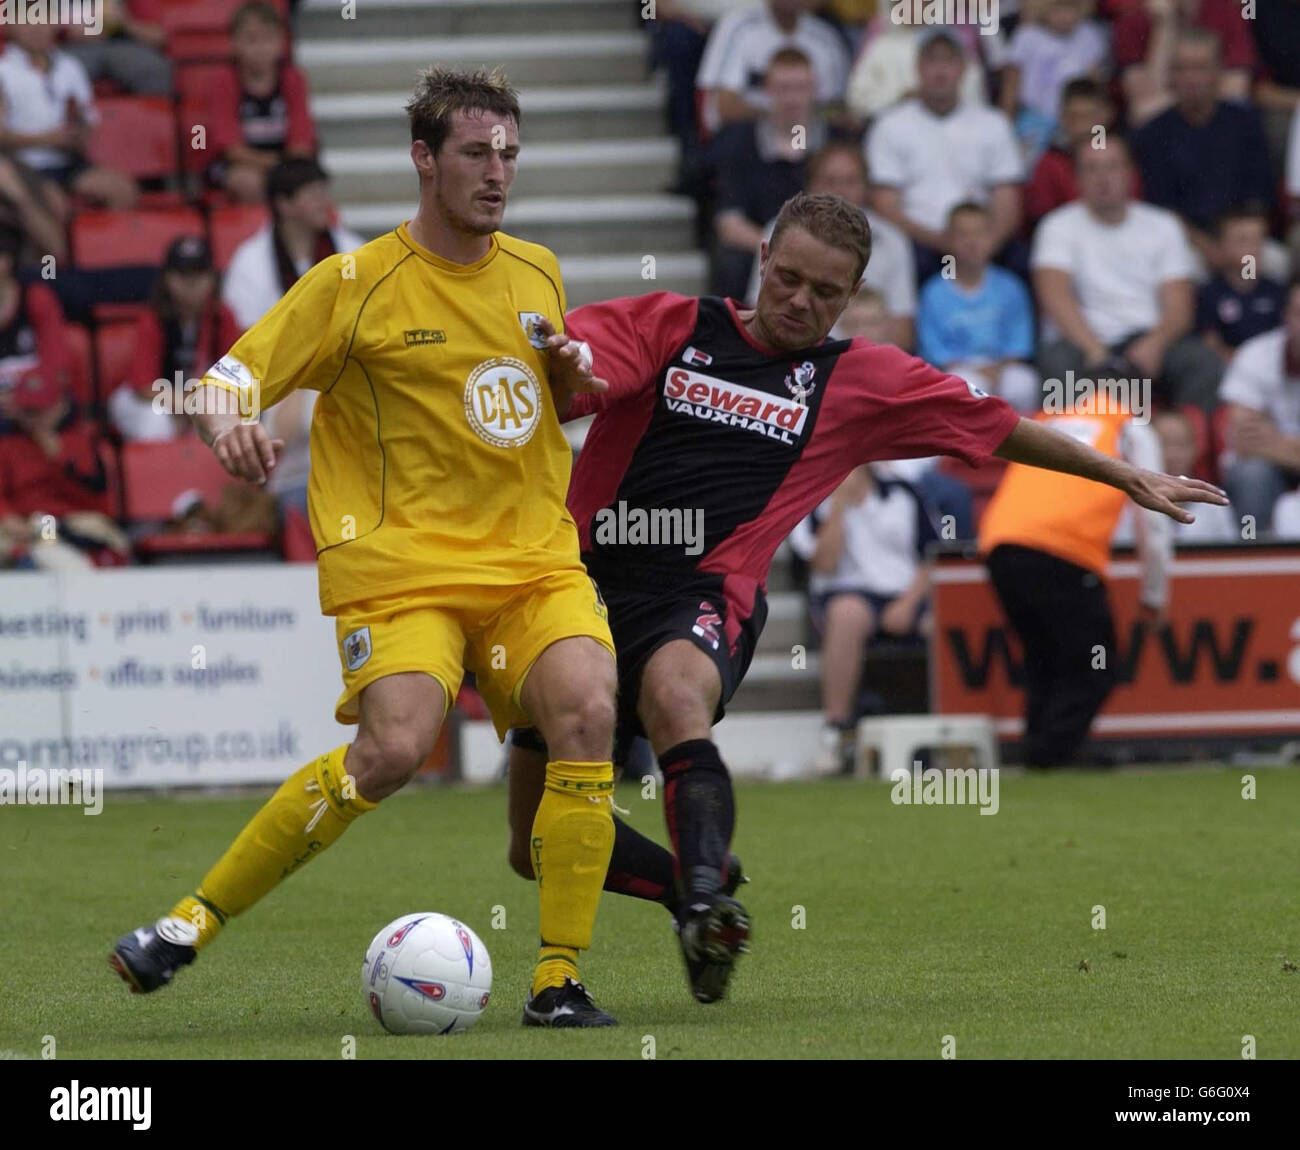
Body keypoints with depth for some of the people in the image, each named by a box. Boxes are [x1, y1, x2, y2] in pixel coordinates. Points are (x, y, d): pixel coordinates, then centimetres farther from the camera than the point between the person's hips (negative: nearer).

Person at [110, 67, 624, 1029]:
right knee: (394, 748, -26)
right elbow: (231, 379, -4)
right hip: (403, 560, -4)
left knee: (589, 713, -22)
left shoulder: (537, 274, 14)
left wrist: (573, 377, 7)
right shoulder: (355, 285, -2)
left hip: (534, 555, 4)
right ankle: (191, 923, -11)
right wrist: (230, 427, -28)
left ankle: (559, 983, -14)